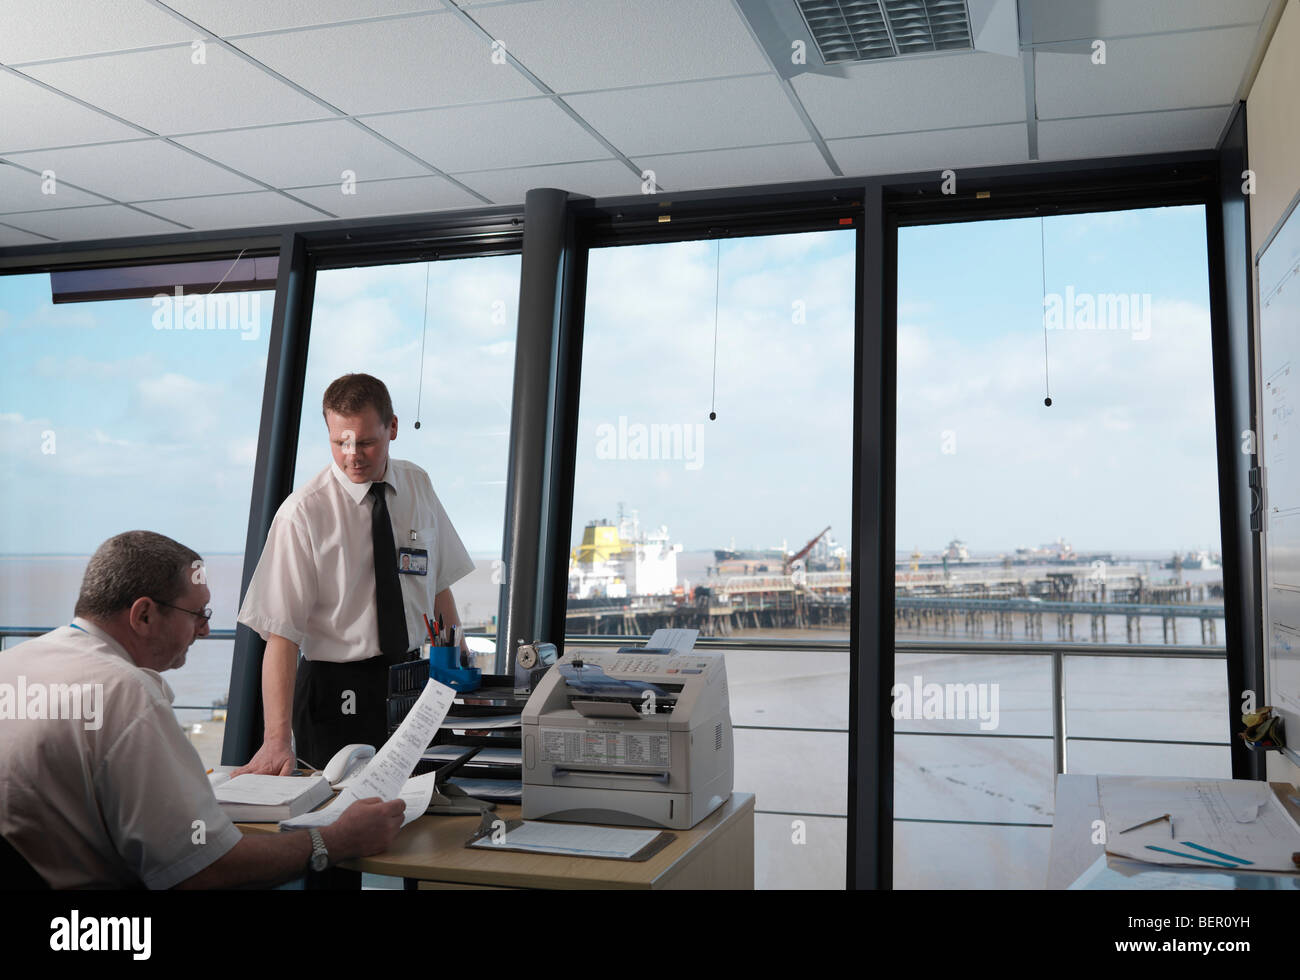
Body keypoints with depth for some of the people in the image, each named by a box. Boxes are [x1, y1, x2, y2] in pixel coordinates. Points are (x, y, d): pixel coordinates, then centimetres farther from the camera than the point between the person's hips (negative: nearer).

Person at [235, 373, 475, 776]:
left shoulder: (418, 486, 1)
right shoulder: (303, 512, -15)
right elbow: (280, 633, -19)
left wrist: (462, 661, 3)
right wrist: (277, 740, -28)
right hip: (336, 690, -4)